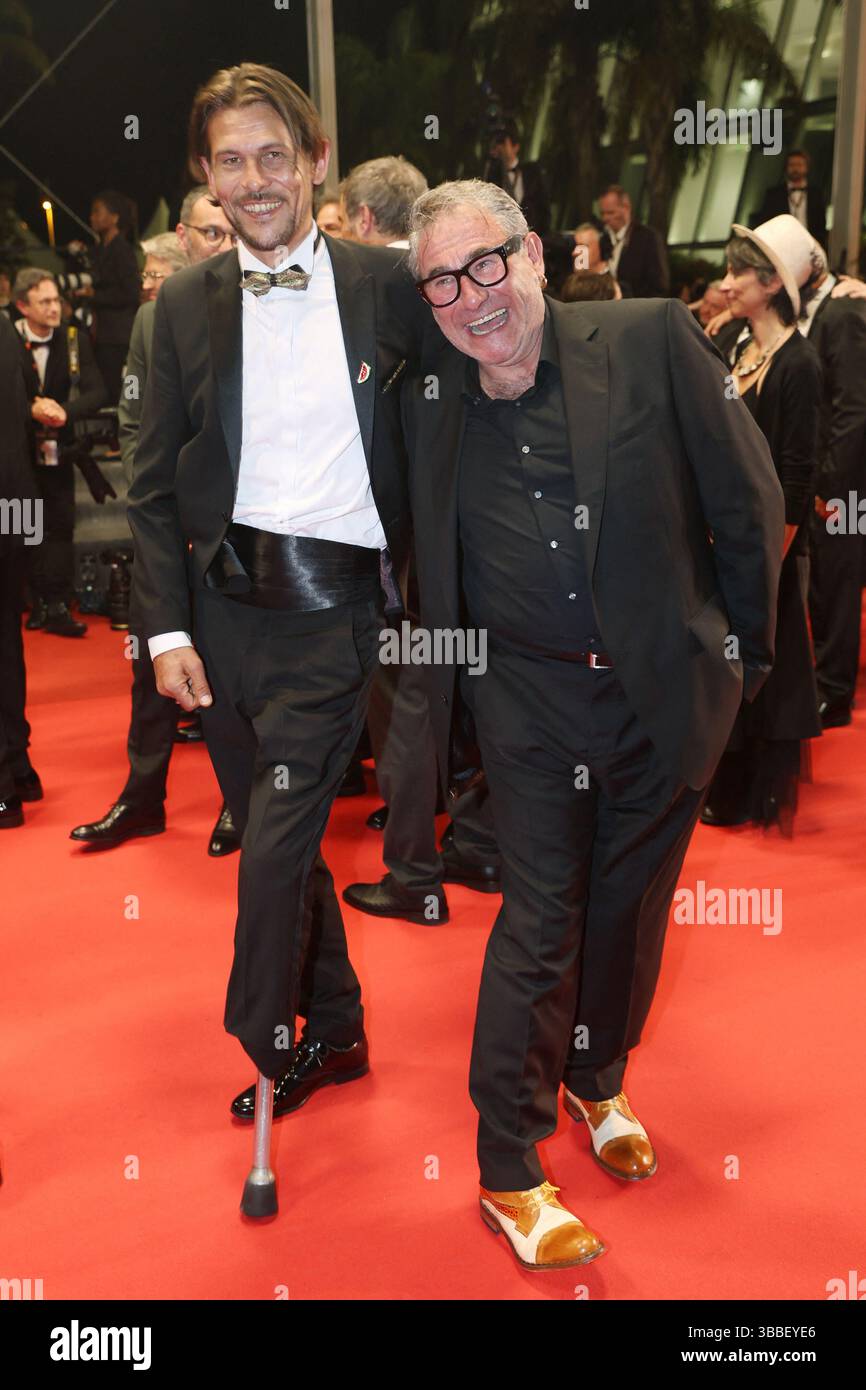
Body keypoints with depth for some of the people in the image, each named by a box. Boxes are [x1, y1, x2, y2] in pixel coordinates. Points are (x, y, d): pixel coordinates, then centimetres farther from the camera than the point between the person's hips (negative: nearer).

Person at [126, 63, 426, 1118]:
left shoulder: (386, 284, 1)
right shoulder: (185, 304, 6)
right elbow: (154, 484, 6)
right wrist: (166, 626, -1)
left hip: (333, 605, -3)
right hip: (226, 598, 3)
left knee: (275, 845, -5)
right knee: (273, 835, 12)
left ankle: (268, 1049, 21)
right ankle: (334, 1030, 33)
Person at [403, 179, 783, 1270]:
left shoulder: (653, 340, -9)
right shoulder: (428, 400, 0)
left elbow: (747, 502, -3)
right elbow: (427, 565, 10)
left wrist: (741, 652, 1)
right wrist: (432, 699, 6)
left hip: (665, 691, 0)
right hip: (529, 702, 0)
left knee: (629, 907, 16)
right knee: (539, 923, 3)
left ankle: (598, 1082, 44)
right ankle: (509, 1172, 20)